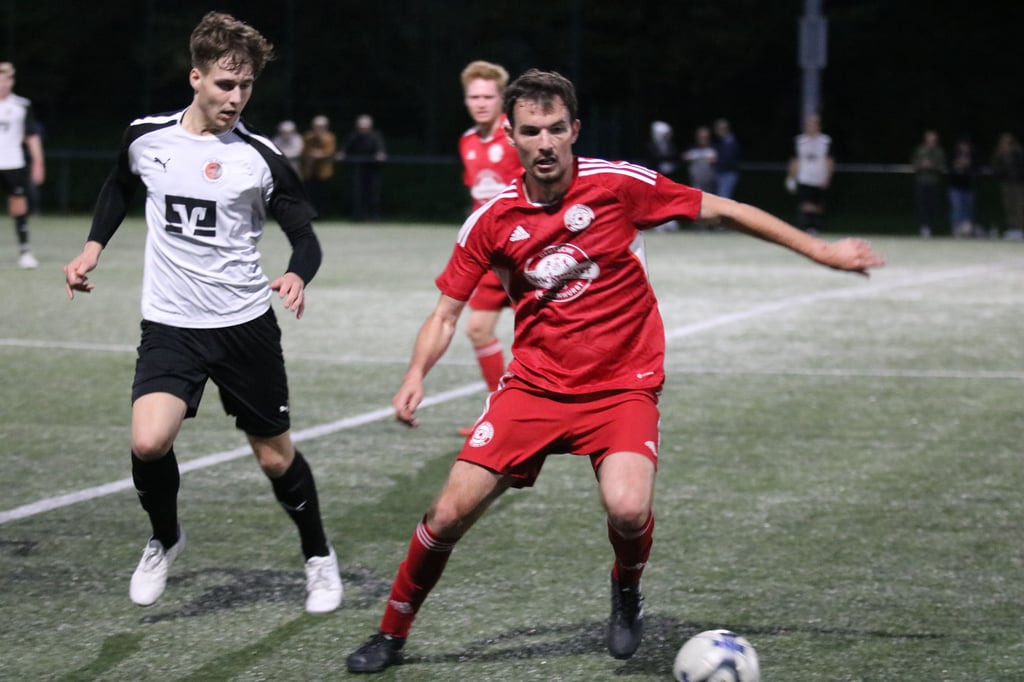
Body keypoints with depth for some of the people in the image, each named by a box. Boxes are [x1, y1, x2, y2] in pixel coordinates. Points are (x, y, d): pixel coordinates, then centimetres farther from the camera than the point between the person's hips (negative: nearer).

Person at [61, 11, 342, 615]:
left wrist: (298, 276, -25)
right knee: (149, 443, -21)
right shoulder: (146, 138, -2)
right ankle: (165, 540, 9)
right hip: (171, 326, 1)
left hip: (246, 325, -1)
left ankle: (319, 557, 34)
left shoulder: (261, 158, -10)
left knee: (276, 456, 8)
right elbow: (121, 186, 21)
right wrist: (94, 246, 12)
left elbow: (306, 236, -4)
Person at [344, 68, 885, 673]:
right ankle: (392, 634, 18)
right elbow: (446, 312, 4)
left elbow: (721, 211, -1)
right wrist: (416, 376, -15)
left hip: (623, 388, -2)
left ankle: (627, 591, 9)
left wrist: (819, 250, 1)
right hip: (534, 387, 2)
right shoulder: (492, 221, -4)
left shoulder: (618, 184, -11)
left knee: (628, 510, -27)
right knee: (450, 514, -6)